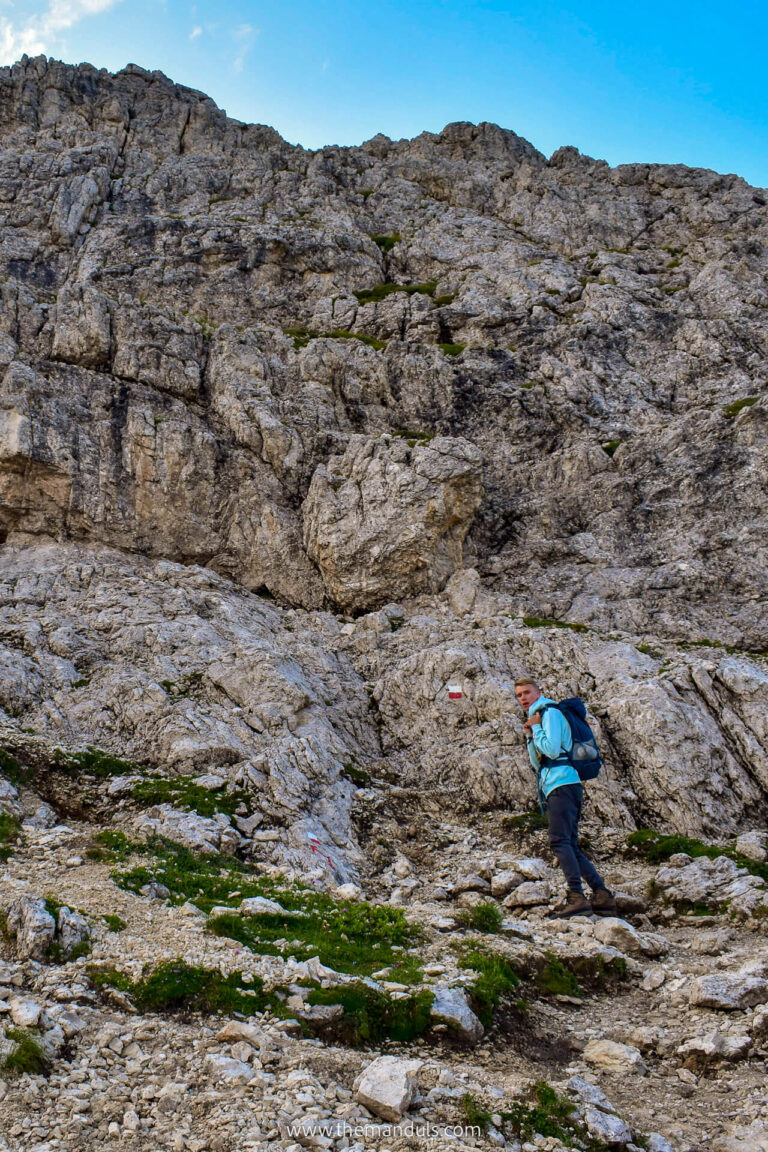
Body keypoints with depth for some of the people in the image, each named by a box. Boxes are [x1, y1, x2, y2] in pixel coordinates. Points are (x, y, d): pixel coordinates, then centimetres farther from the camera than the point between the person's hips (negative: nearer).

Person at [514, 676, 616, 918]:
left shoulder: (550, 712, -2)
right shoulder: (538, 717, 26)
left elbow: (552, 750, -16)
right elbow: (538, 764, 22)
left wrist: (536, 727, -4)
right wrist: (530, 736, 9)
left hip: (562, 784, -10)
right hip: (555, 788, 10)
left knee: (559, 841, -18)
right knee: (570, 847, 7)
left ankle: (577, 898, -23)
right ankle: (603, 896, 5)